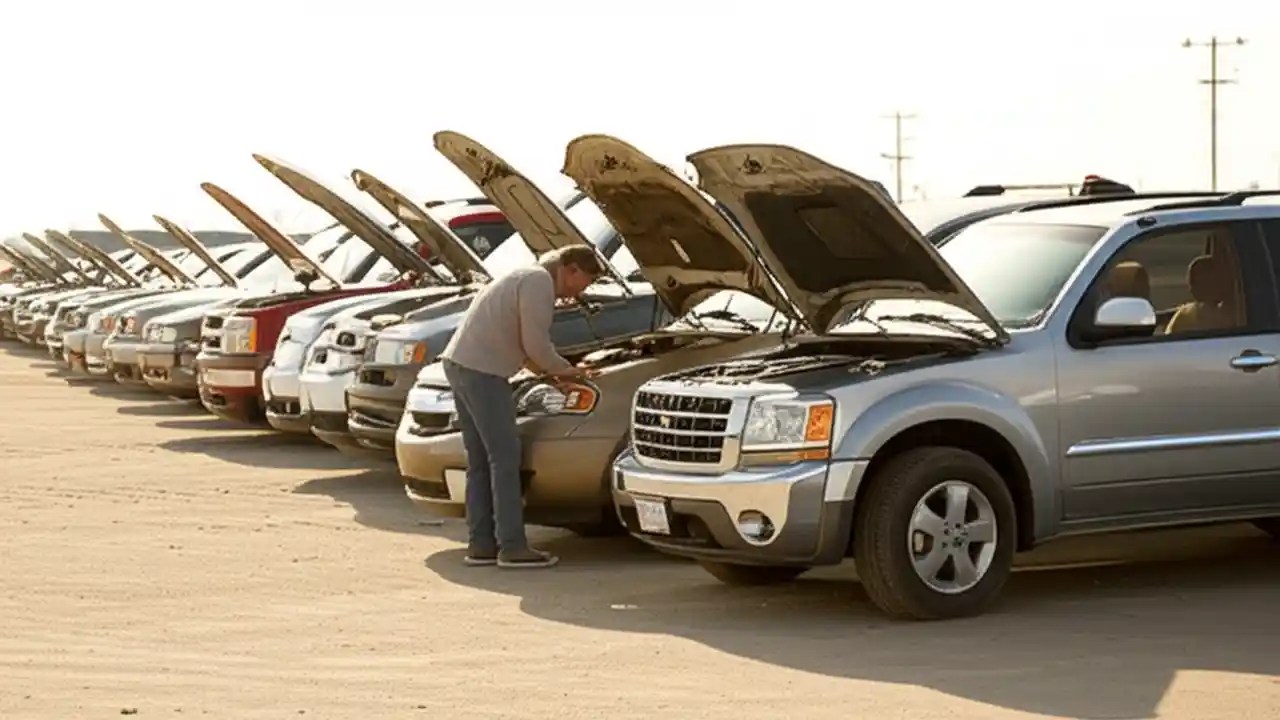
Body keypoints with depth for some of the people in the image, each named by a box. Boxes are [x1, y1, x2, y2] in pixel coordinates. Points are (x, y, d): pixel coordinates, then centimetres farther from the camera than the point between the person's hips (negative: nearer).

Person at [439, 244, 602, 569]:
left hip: (459, 362, 11)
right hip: (481, 371, -11)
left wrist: (552, 371, 23)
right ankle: (512, 546, -6)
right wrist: (565, 370, 2)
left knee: (480, 460, 12)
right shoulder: (539, 282, -10)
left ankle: (481, 544, 15)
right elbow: (536, 345, -14)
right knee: (505, 456, -7)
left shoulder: (528, 278, 23)